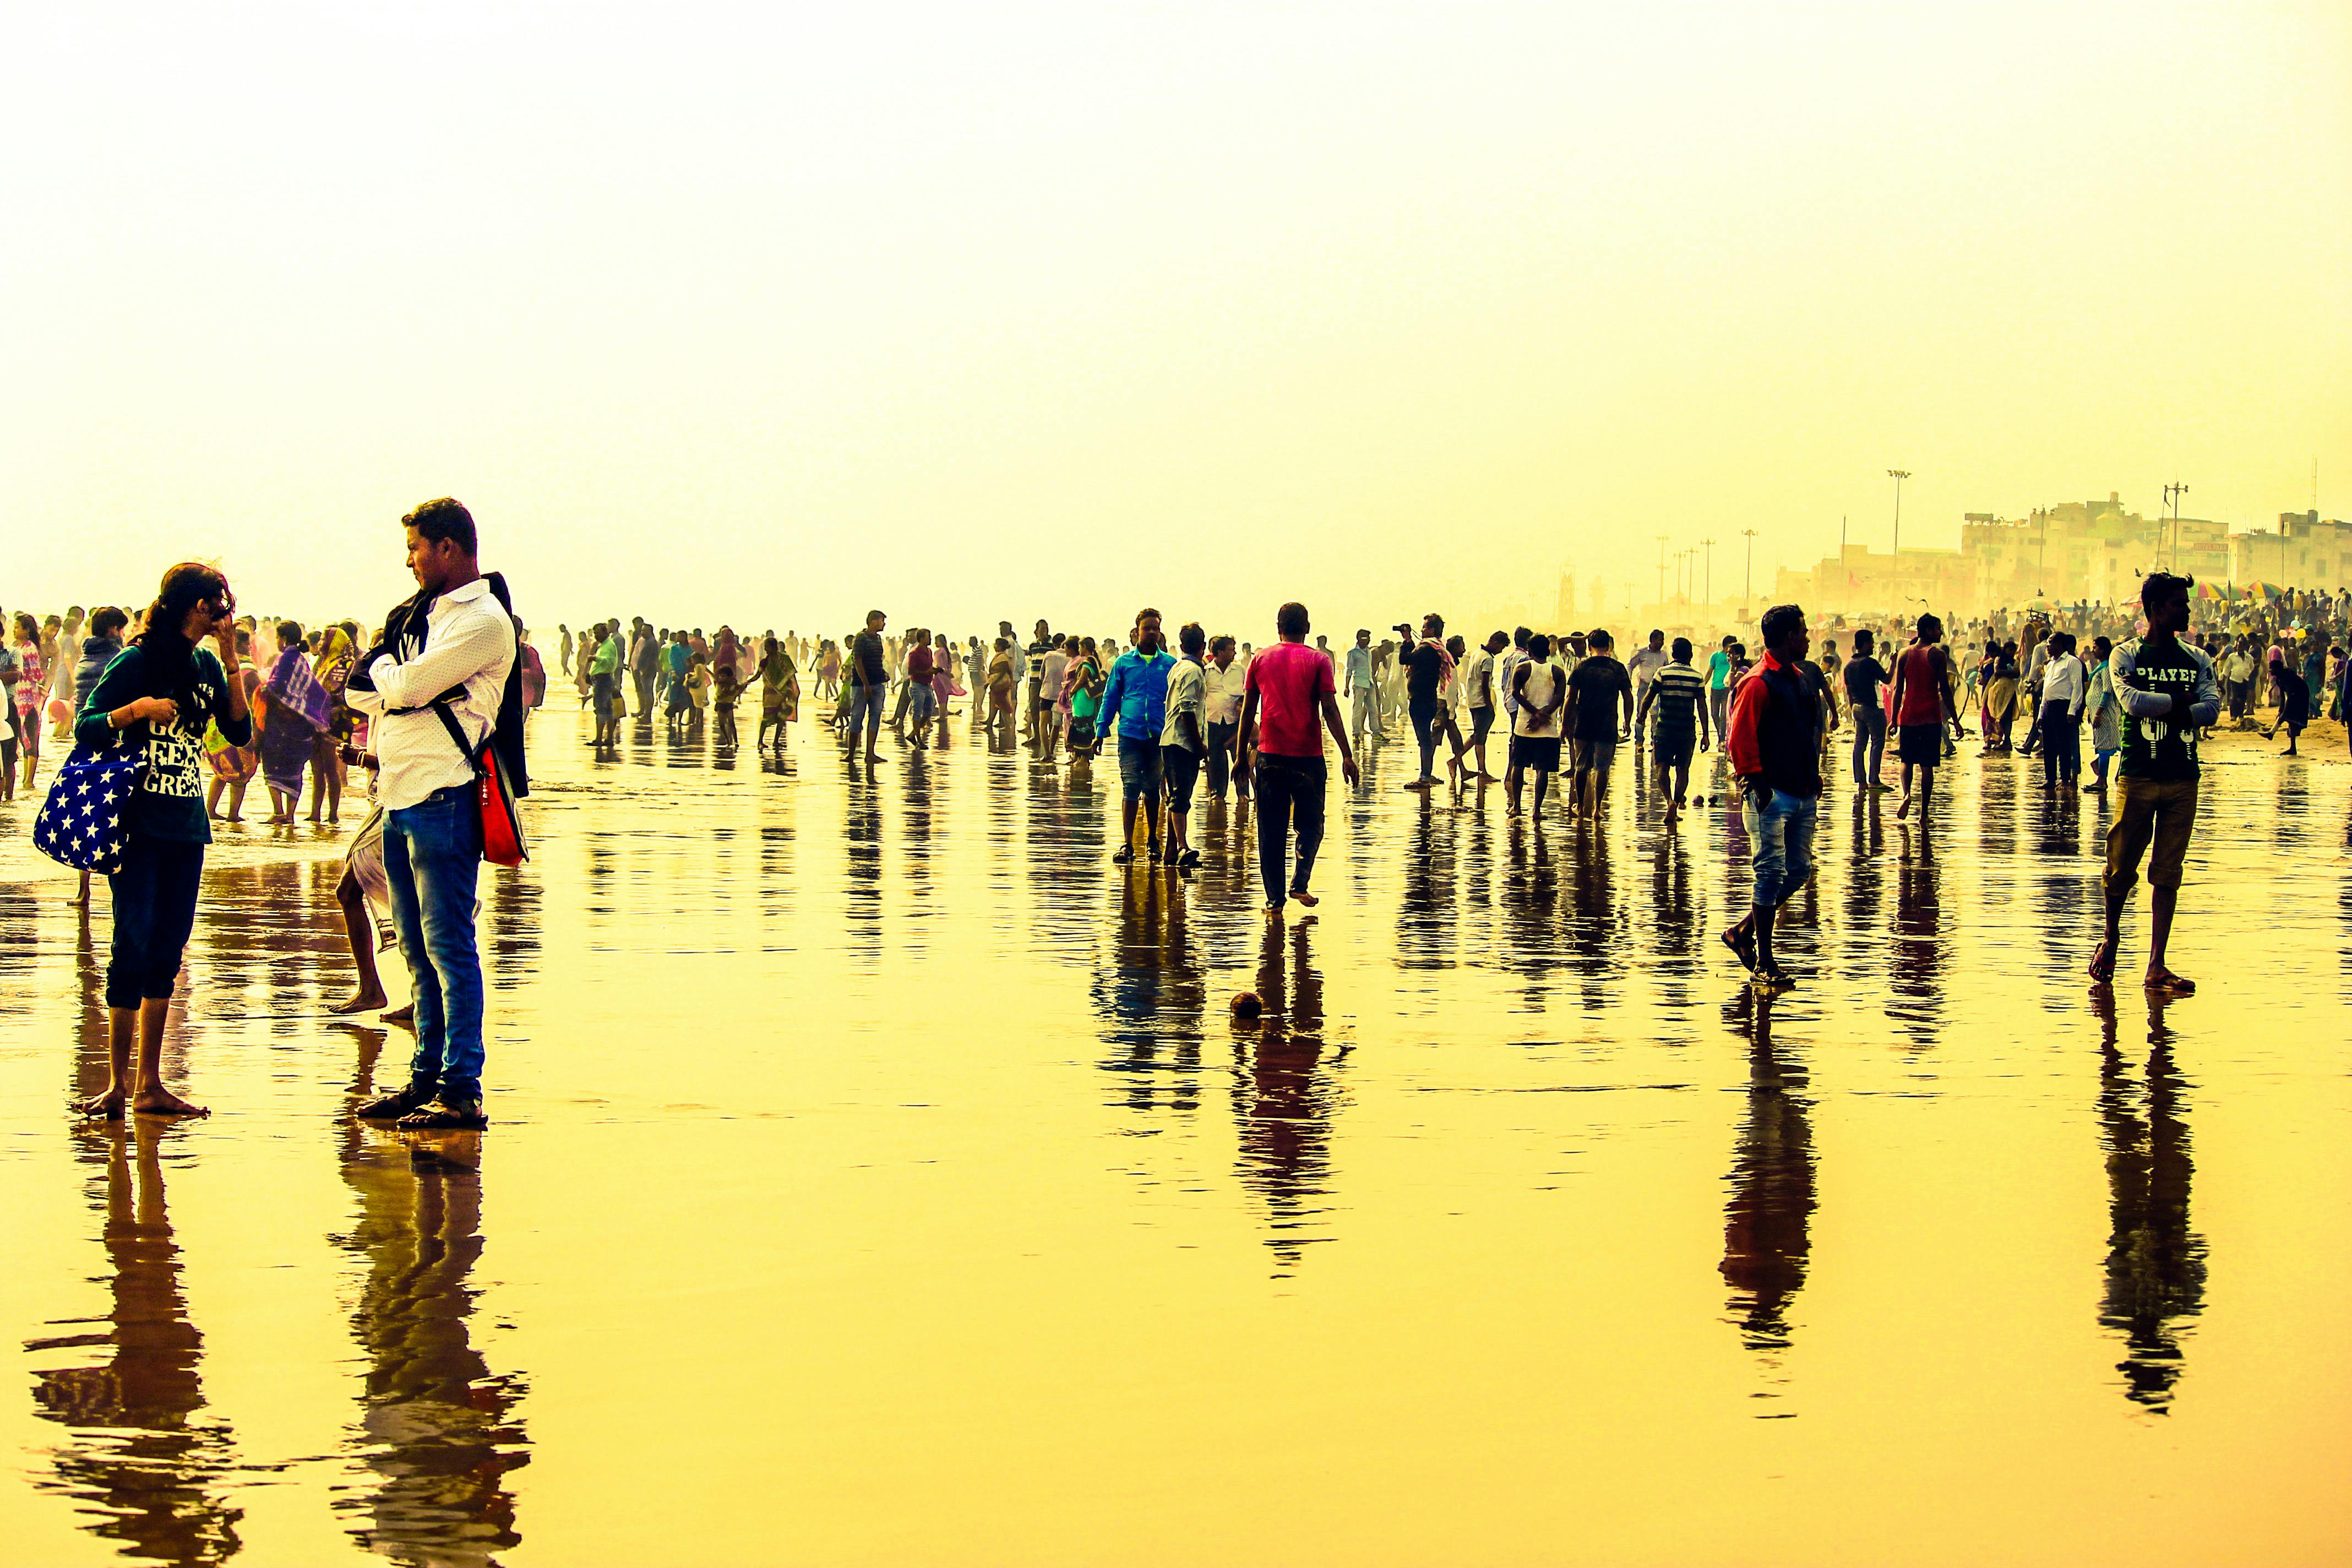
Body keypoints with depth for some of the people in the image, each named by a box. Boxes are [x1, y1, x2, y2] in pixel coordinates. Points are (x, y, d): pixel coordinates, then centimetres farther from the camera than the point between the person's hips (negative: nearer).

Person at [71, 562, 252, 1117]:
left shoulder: (206, 665, 11)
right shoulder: (138, 662, -7)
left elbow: (240, 732, 3)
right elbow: (86, 729, -7)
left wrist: (231, 661, -4)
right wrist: (134, 711, -24)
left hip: (186, 828, 6)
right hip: (139, 826, -6)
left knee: (166, 955, 6)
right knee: (134, 947, -9)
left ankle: (150, 1086, 9)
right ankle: (118, 1084, -4)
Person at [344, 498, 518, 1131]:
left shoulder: (484, 621, -10)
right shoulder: (426, 613, 20)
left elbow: (406, 685, -18)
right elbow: (360, 690, 18)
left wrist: (385, 667, 3)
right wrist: (388, 671, -3)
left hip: (442, 799, -9)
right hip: (401, 798, 9)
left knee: (448, 947, -9)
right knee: (420, 952, 13)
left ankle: (462, 1091, -8)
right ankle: (427, 1078, 20)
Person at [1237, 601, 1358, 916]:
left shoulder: (1261, 660, 5)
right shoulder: (1318, 661, -2)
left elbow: (1248, 711, 6)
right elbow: (1329, 709, -8)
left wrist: (1242, 756, 13)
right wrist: (1346, 754, -7)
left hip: (1269, 756, 2)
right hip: (1308, 756, -2)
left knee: (1272, 833, 6)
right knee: (1310, 825, 15)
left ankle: (1275, 901, 3)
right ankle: (1299, 883, -3)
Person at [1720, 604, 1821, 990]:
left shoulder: (1797, 680, 16)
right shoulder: (1758, 683, -12)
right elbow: (1739, 740, -16)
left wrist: (1813, 774, 17)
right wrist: (1755, 781, -16)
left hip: (1802, 795, 9)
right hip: (1772, 796, -9)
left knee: (1799, 870, 10)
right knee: (1771, 874, -7)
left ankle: (1743, 932, 23)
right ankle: (1764, 961, -1)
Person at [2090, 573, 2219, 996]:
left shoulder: (2196, 659, 12)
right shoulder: (2126, 655, 1)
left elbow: (2212, 708, -3)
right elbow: (2131, 702, -17)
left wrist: (2160, 707, -12)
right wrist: (2179, 700, -8)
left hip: (2183, 779, 3)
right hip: (2138, 775, -3)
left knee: (2167, 874, 1)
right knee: (2121, 867, -2)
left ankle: (2156, 967, 2)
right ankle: (2111, 935, 26)